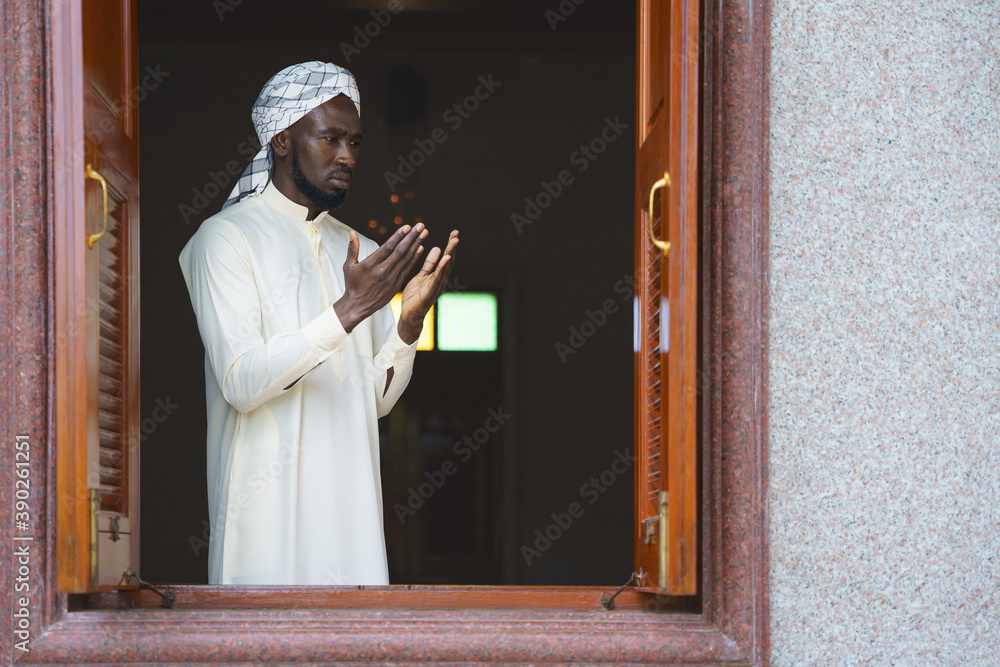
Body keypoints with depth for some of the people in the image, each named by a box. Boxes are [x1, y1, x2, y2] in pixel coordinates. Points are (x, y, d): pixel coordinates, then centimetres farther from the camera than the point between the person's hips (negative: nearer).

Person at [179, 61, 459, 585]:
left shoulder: (360, 252, 15)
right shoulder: (226, 238, -4)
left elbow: (377, 399, 10)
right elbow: (241, 383, -17)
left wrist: (411, 318, -7)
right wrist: (350, 309, -23)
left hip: (352, 509, 6)